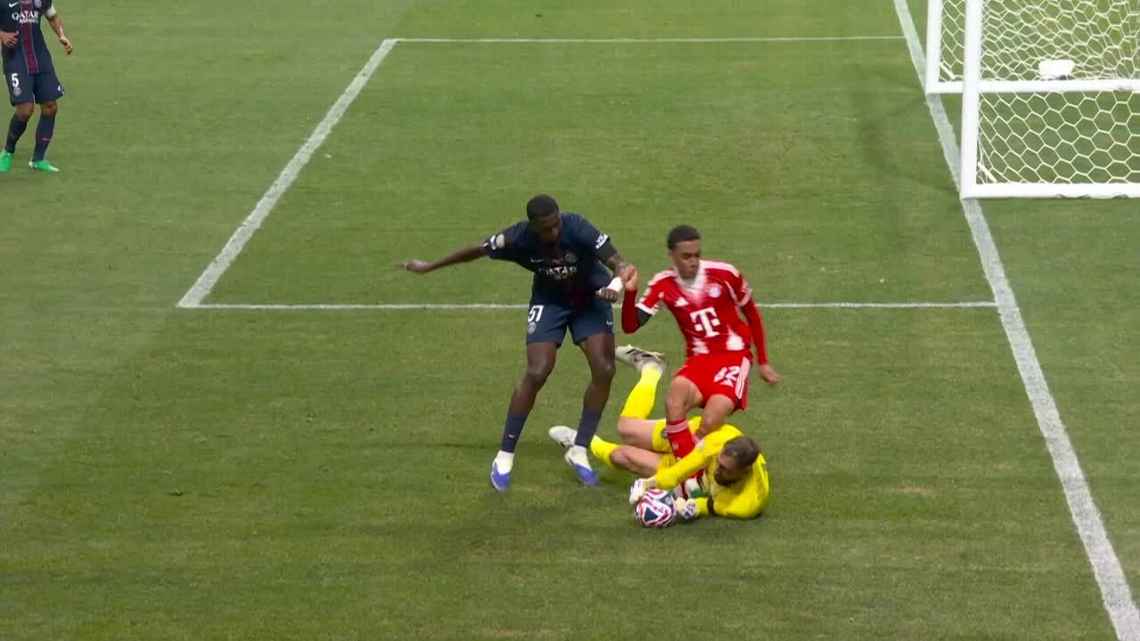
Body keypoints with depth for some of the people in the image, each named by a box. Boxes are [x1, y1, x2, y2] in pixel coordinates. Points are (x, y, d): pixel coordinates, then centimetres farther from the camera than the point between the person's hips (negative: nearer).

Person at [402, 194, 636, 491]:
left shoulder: (578, 229, -33)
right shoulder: (519, 238, -27)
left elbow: (619, 263, -37)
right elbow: (477, 250, -9)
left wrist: (617, 283, -61)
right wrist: (430, 266, 3)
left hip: (590, 297, 0)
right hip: (549, 300, 0)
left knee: (604, 370, -14)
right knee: (536, 373, -15)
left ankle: (579, 452, 1)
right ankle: (505, 457, -3)